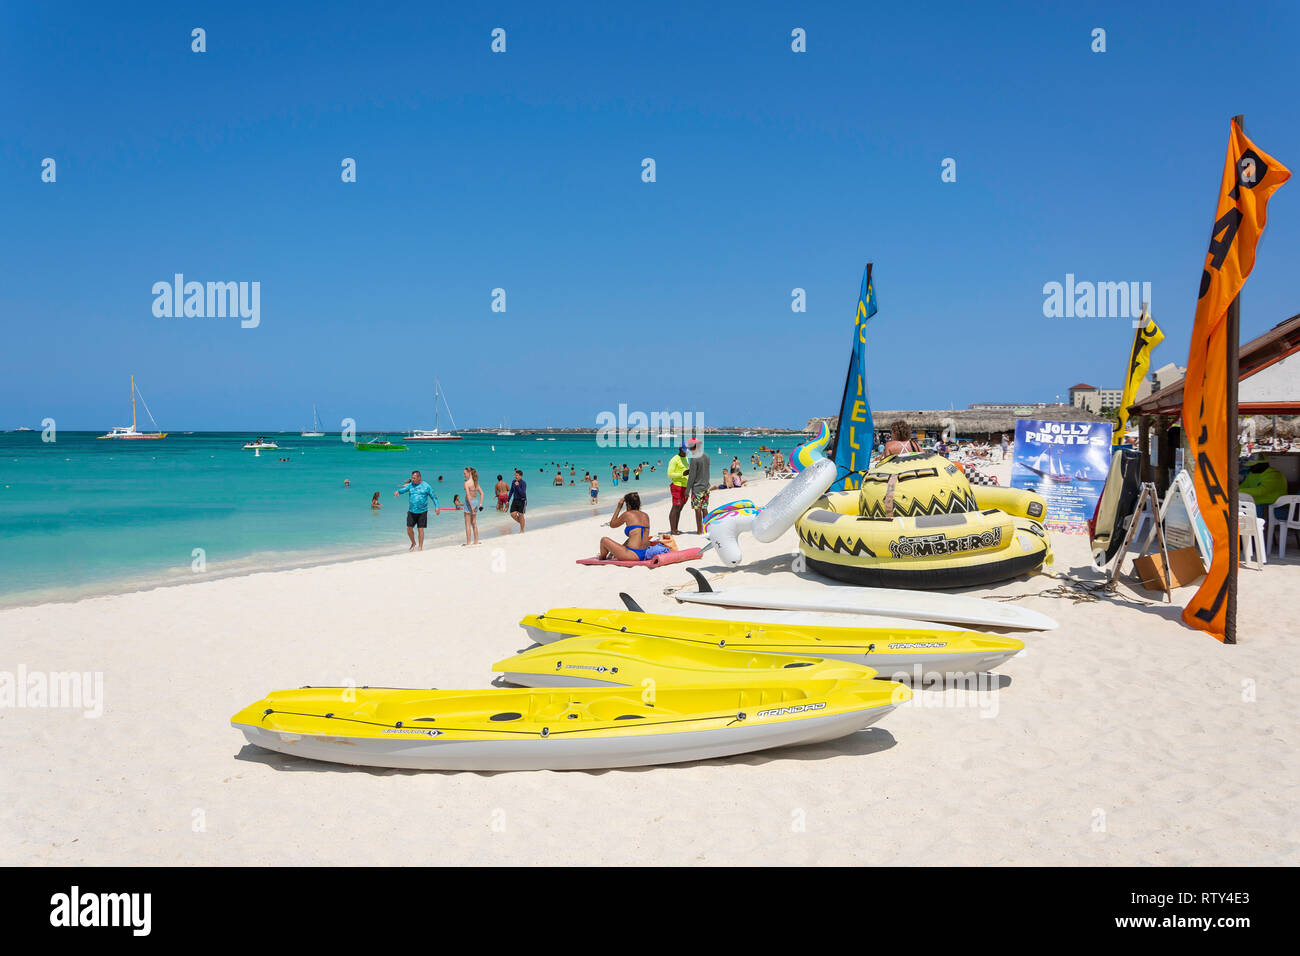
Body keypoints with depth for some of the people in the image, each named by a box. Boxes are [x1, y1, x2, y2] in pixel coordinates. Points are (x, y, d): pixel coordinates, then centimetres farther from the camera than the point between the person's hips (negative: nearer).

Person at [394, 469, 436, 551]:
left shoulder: (426, 486, -2)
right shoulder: (410, 485, 6)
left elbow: (433, 496, 1)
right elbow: (403, 489, -5)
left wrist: (437, 506, -7)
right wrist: (397, 491, -27)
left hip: (422, 511, -3)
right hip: (411, 511, 3)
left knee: (420, 529, 0)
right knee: (409, 528, 2)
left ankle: (420, 547, 11)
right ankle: (413, 543, 27)